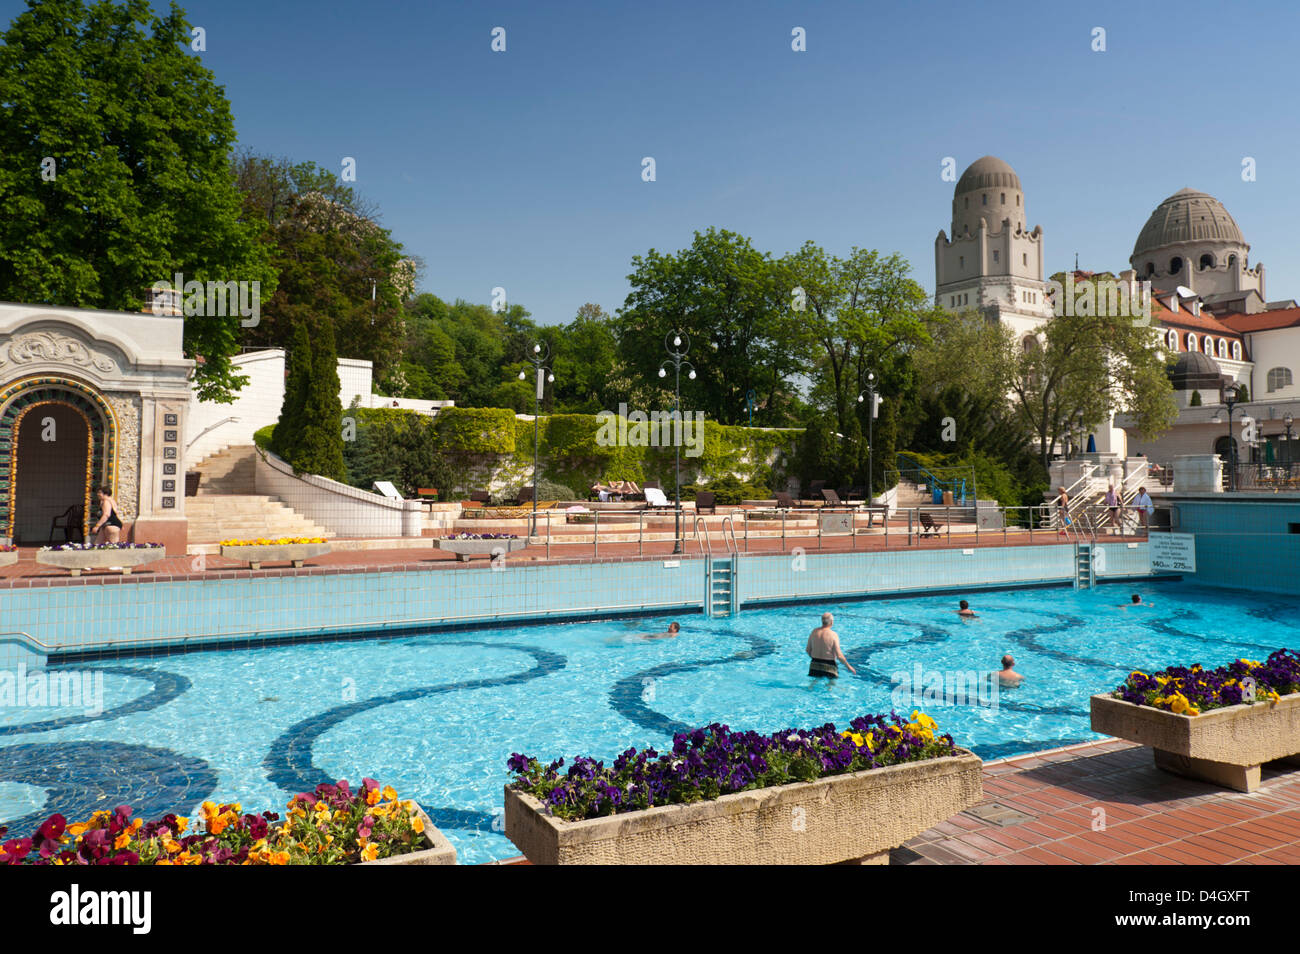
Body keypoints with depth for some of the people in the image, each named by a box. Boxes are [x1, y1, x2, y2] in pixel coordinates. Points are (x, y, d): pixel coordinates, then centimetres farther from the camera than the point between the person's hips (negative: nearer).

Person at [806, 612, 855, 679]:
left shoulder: (814, 632, -1)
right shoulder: (833, 635, -15)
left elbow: (808, 650, 7)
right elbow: (839, 656, -17)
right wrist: (849, 667, -4)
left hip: (814, 665, 4)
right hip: (829, 665, -4)